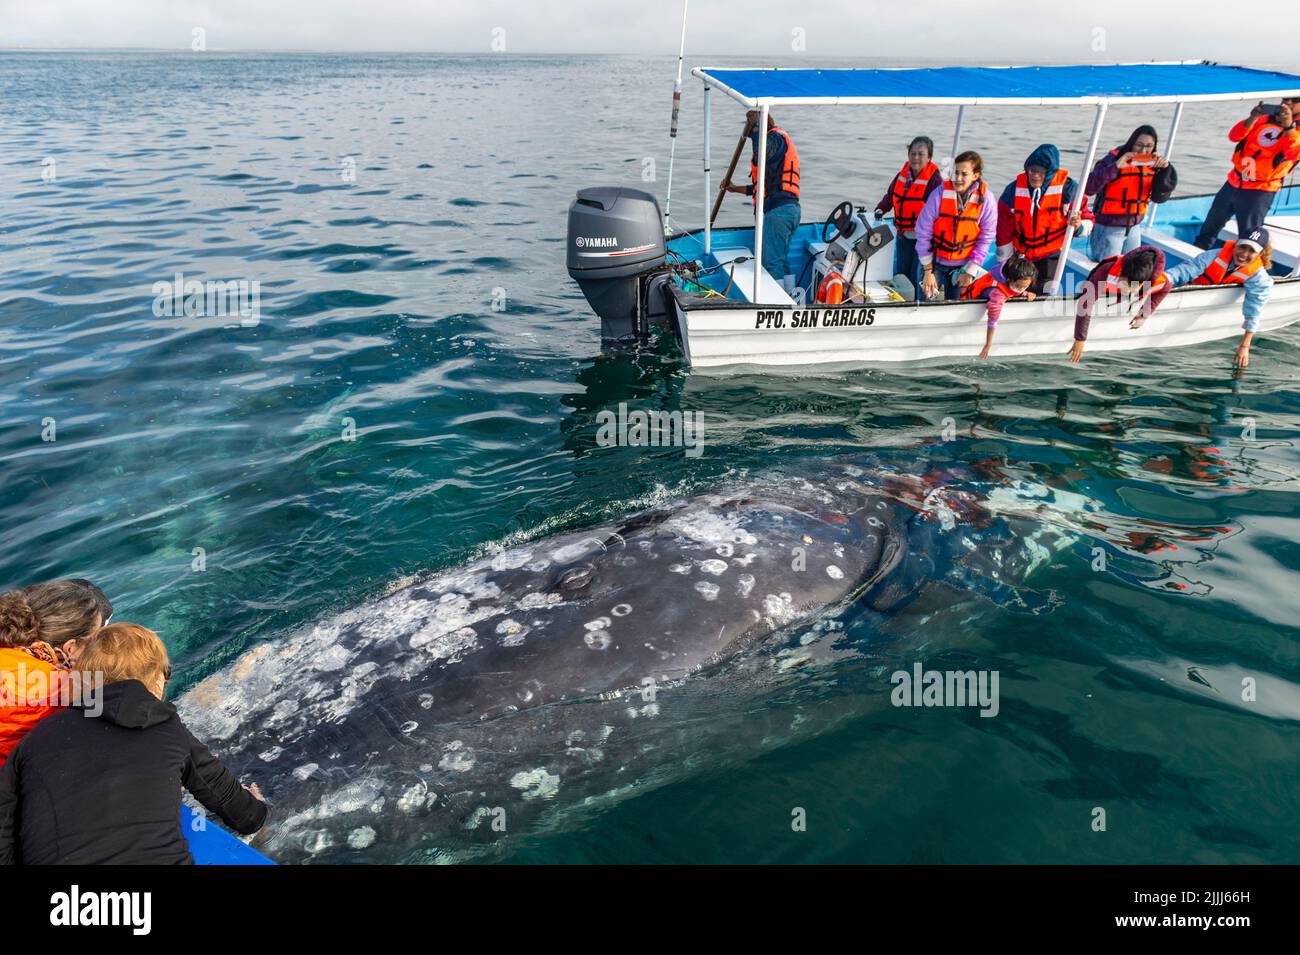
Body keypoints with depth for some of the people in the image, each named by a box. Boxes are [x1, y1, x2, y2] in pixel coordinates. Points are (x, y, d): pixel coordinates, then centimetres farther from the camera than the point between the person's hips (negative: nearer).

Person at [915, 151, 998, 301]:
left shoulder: (986, 200, -13)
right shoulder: (940, 194, -15)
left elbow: (985, 239, -5)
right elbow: (923, 233, -10)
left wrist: (970, 271, -6)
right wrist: (928, 271, -8)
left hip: (963, 266, 1)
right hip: (934, 262, -1)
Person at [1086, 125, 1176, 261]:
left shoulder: (1153, 163, 3)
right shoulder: (1114, 158, -14)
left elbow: (1160, 195, -3)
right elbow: (1088, 188, -26)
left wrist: (1165, 169, -15)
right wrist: (1115, 167, -34)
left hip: (1134, 228, 6)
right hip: (1109, 229, -6)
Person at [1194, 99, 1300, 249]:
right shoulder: (1266, 119, 10)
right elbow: (1234, 136, -2)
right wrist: (1252, 119, -20)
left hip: (1260, 191, -5)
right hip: (1234, 182, 6)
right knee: (1210, 228, 18)